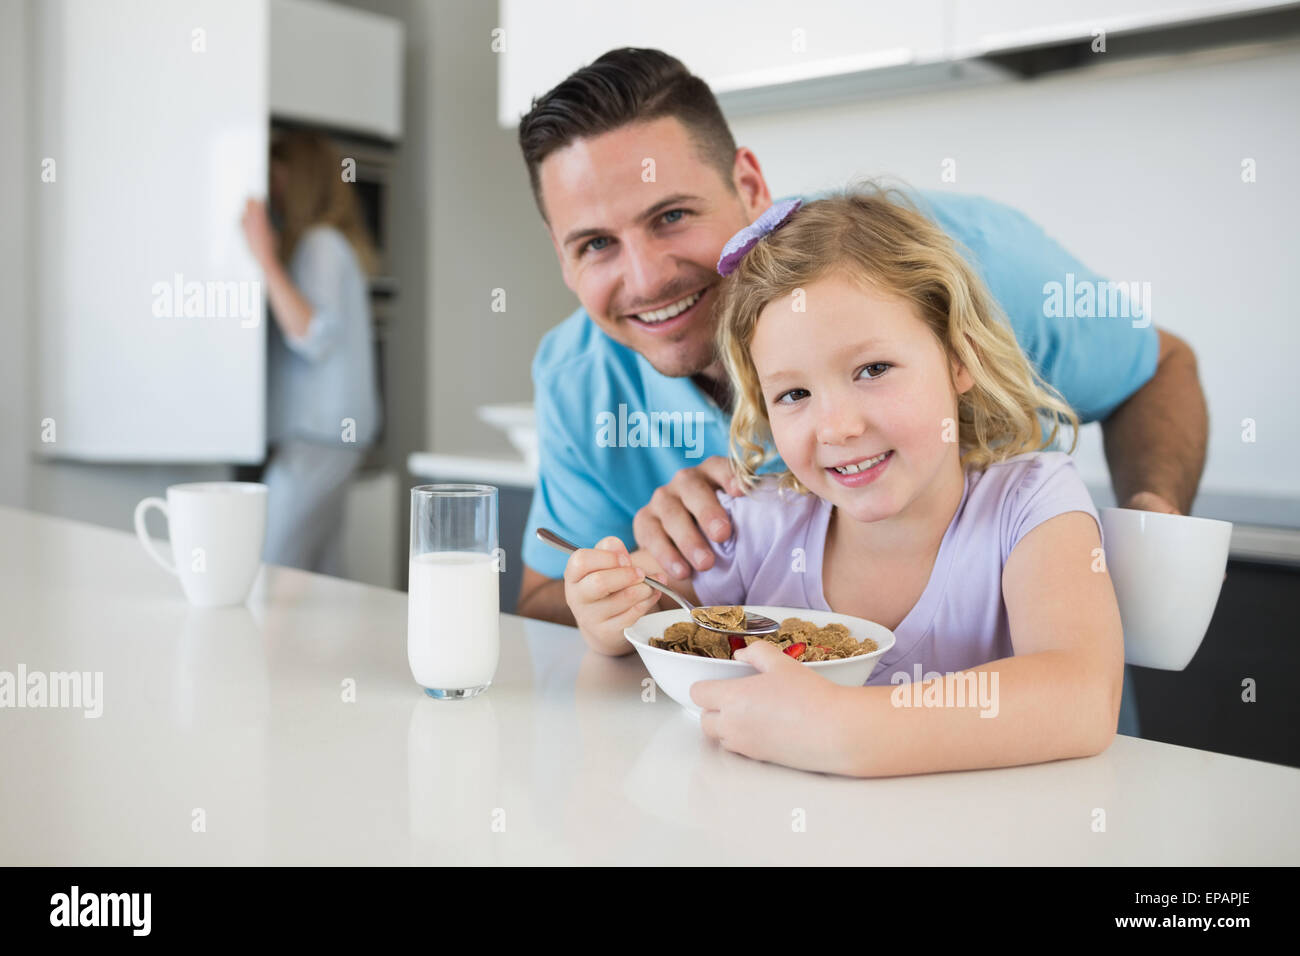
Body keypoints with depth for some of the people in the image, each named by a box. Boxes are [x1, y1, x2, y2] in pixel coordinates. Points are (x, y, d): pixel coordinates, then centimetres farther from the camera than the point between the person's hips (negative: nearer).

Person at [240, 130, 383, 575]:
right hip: (333, 434, 10)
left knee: (273, 577, -12)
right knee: (322, 575, 9)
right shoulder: (338, 243, 18)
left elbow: (315, 338, -19)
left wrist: (269, 263, -22)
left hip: (314, 436, -10)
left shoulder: (320, 245, -9)